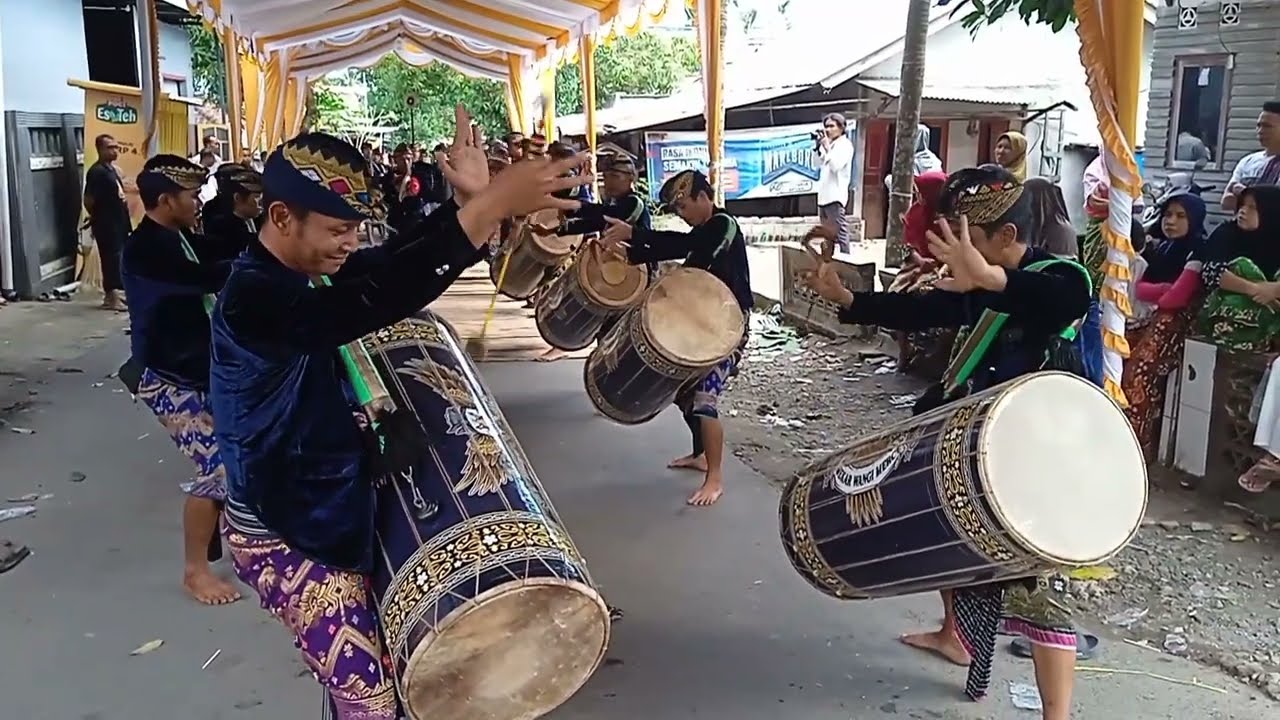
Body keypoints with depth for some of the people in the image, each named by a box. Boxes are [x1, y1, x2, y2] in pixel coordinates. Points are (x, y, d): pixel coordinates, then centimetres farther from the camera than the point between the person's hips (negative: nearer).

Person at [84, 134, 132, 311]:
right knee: (111, 257, -5)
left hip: (118, 222, 9)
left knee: (116, 257, 14)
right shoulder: (96, 171, -16)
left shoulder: (112, 169, 13)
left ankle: (113, 292, 23)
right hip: (106, 224, -9)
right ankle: (110, 297, 0)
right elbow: (88, 200, -19)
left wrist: (124, 218, 15)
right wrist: (97, 216, -3)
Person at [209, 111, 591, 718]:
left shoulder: (300, 272, 2)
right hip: (284, 537, -9)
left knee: (371, 669, 20)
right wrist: (490, 206, -49)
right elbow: (368, 302, -44)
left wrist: (467, 201, -15)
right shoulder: (253, 296, -28)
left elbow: (392, 263, 5)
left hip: (328, 516, 9)